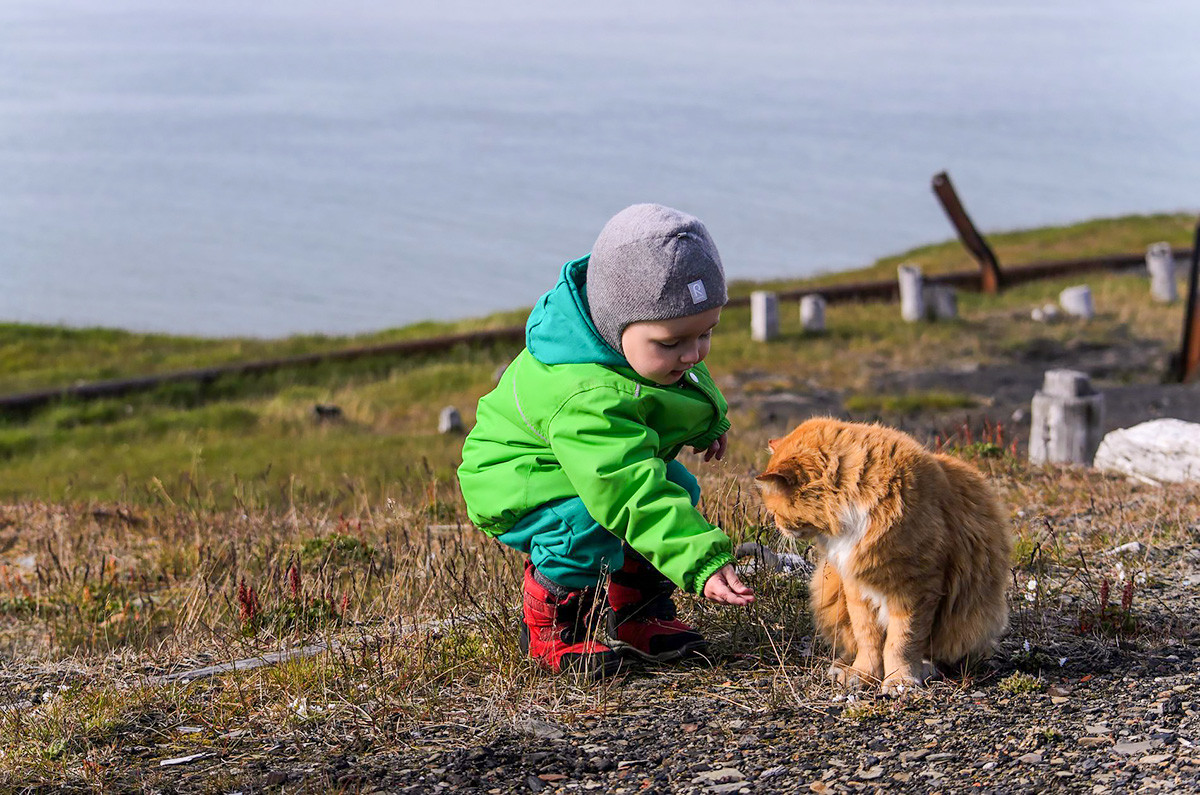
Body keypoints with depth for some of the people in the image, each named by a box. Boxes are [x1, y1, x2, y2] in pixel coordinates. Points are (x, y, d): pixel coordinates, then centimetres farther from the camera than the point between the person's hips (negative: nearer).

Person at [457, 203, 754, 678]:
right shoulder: (586, 398, -44)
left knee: (679, 493, -1)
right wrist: (701, 563, -50)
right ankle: (552, 629, -8)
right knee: (592, 523, -33)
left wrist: (709, 423, 24)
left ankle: (632, 617, 13)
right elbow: (636, 495, -46)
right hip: (515, 481, -9)